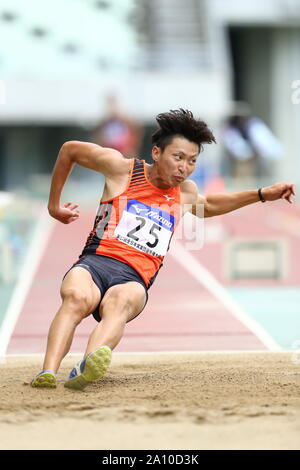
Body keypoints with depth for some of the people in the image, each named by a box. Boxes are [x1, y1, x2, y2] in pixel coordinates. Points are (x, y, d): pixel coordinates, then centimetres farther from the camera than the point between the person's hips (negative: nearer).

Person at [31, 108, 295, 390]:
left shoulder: (185, 192, 24)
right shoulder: (122, 170, 9)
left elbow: (206, 206, 49)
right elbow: (69, 149, 22)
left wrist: (263, 194, 43)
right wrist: (54, 205, 26)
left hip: (133, 280, 2)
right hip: (94, 261, -2)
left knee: (120, 301, -39)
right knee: (77, 297, -40)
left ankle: (85, 368, -66)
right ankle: (47, 373, -56)